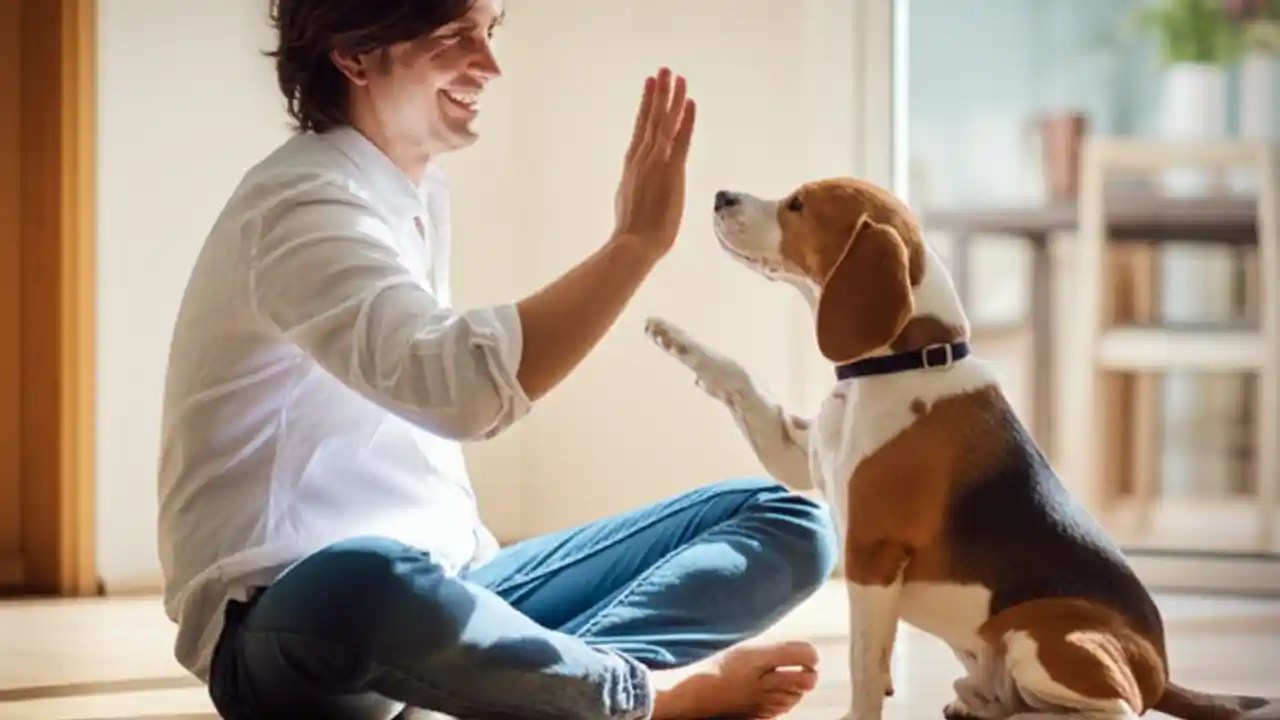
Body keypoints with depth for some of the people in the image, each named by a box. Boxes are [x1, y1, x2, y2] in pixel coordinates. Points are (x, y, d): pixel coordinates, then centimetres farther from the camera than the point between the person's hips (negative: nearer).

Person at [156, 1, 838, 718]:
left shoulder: (423, 193, 14)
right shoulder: (304, 203, -16)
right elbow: (462, 387, -33)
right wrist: (637, 240, -26)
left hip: (445, 581, 9)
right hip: (291, 624, -9)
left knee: (785, 518, 2)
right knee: (367, 587, -46)